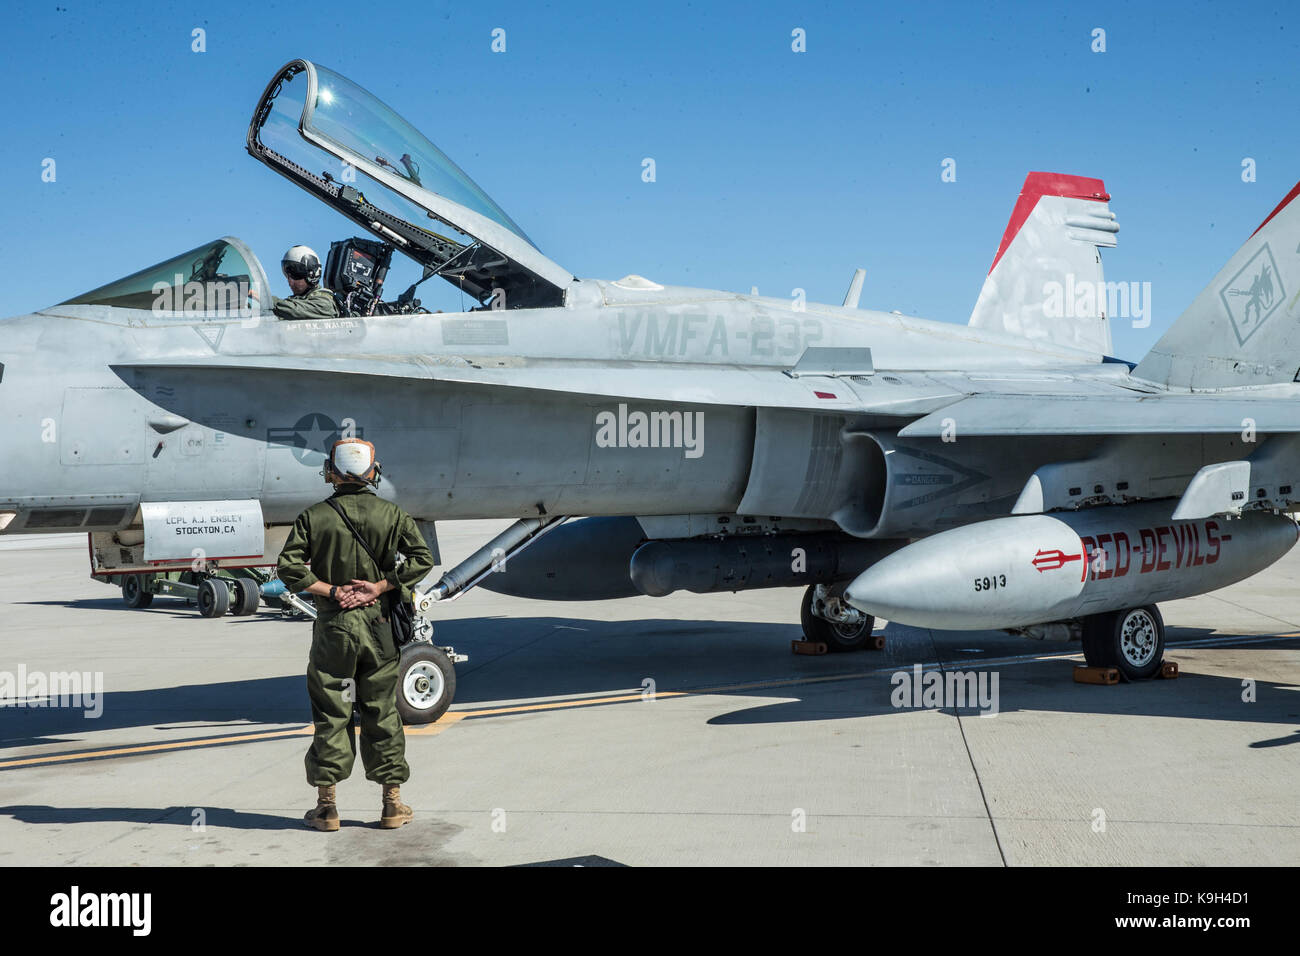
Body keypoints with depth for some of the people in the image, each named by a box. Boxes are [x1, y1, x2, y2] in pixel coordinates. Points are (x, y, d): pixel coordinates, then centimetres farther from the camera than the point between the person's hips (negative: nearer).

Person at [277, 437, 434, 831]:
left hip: (332, 625, -1)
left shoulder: (313, 517, -2)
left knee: (330, 714, 6)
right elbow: (422, 558, -6)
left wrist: (332, 591, -7)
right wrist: (378, 587, -8)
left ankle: (326, 805, 10)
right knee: (382, 713, 8)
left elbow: (290, 567, -10)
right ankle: (393, 803, 13)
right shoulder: (391, 514, 1)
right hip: (379, 624, 1)